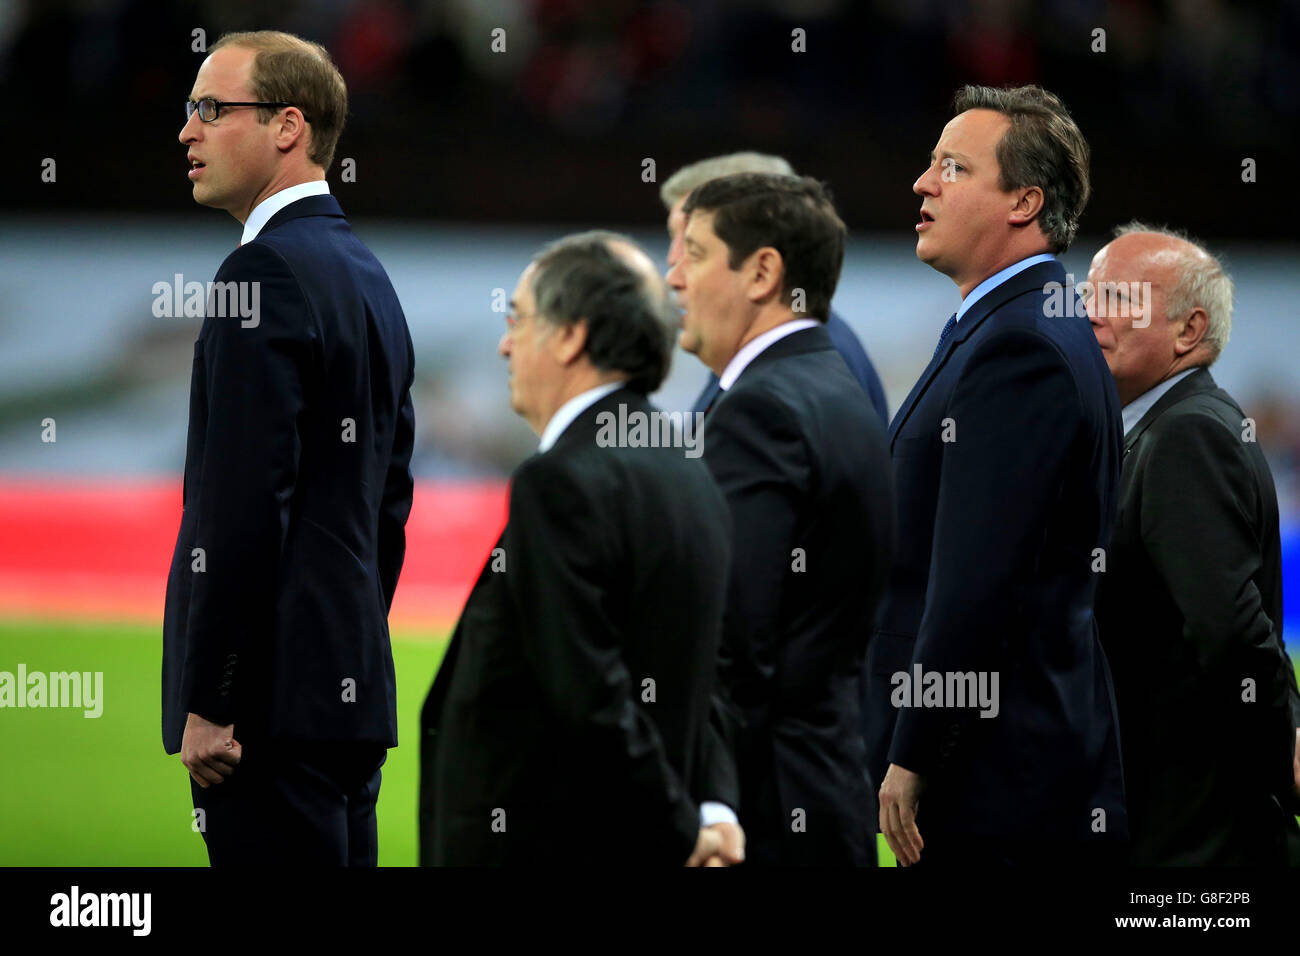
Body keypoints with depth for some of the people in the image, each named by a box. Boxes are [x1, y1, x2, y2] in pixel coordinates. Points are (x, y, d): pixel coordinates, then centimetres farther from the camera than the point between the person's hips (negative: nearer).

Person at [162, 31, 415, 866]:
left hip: (274, 702, -10)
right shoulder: (367, 273, 17)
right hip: (354, 693, 10)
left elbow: (245, 505, -19)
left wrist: (205, 702, -17)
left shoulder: (266, 272, -13)